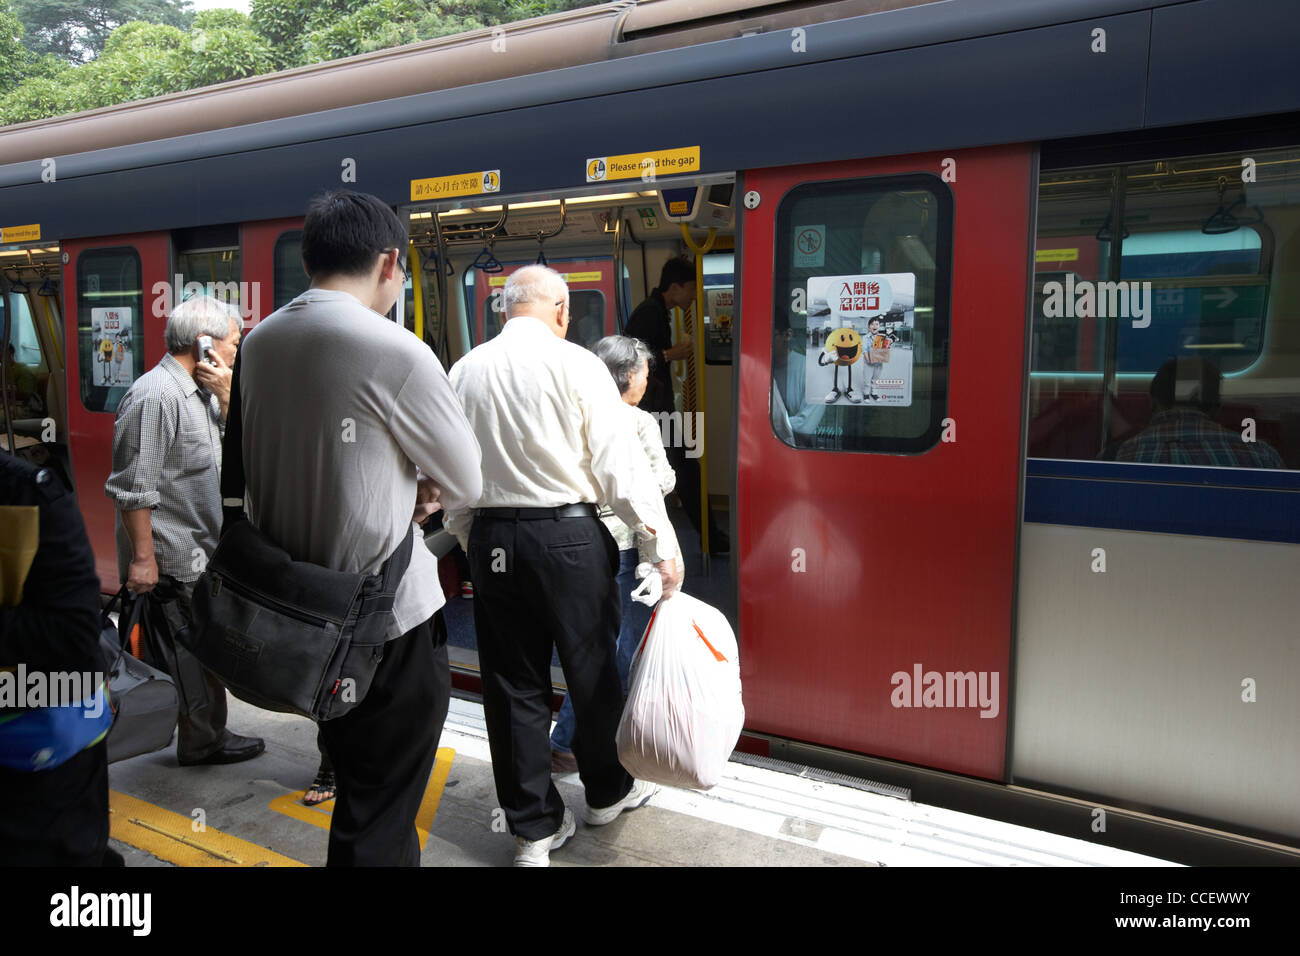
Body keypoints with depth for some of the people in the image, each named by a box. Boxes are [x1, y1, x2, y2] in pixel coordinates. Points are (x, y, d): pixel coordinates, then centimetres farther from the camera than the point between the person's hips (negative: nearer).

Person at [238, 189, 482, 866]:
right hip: (389, 617, -7)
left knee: (354, 777, 26)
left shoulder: (258, 342, 4)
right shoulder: (395, 352, -19)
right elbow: (466, 484, -8)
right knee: (380, 819, 8)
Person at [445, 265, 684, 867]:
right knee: (591, 669, 15)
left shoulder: (464, 371, 5)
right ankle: (606, 792, 35)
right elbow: (620, 462, -10)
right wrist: (663, 545, -4)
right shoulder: (575, 365, -9)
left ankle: (533, 827, 22)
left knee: (512, 682, 11)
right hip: (567, 535, -4)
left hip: (490, 539, 4)